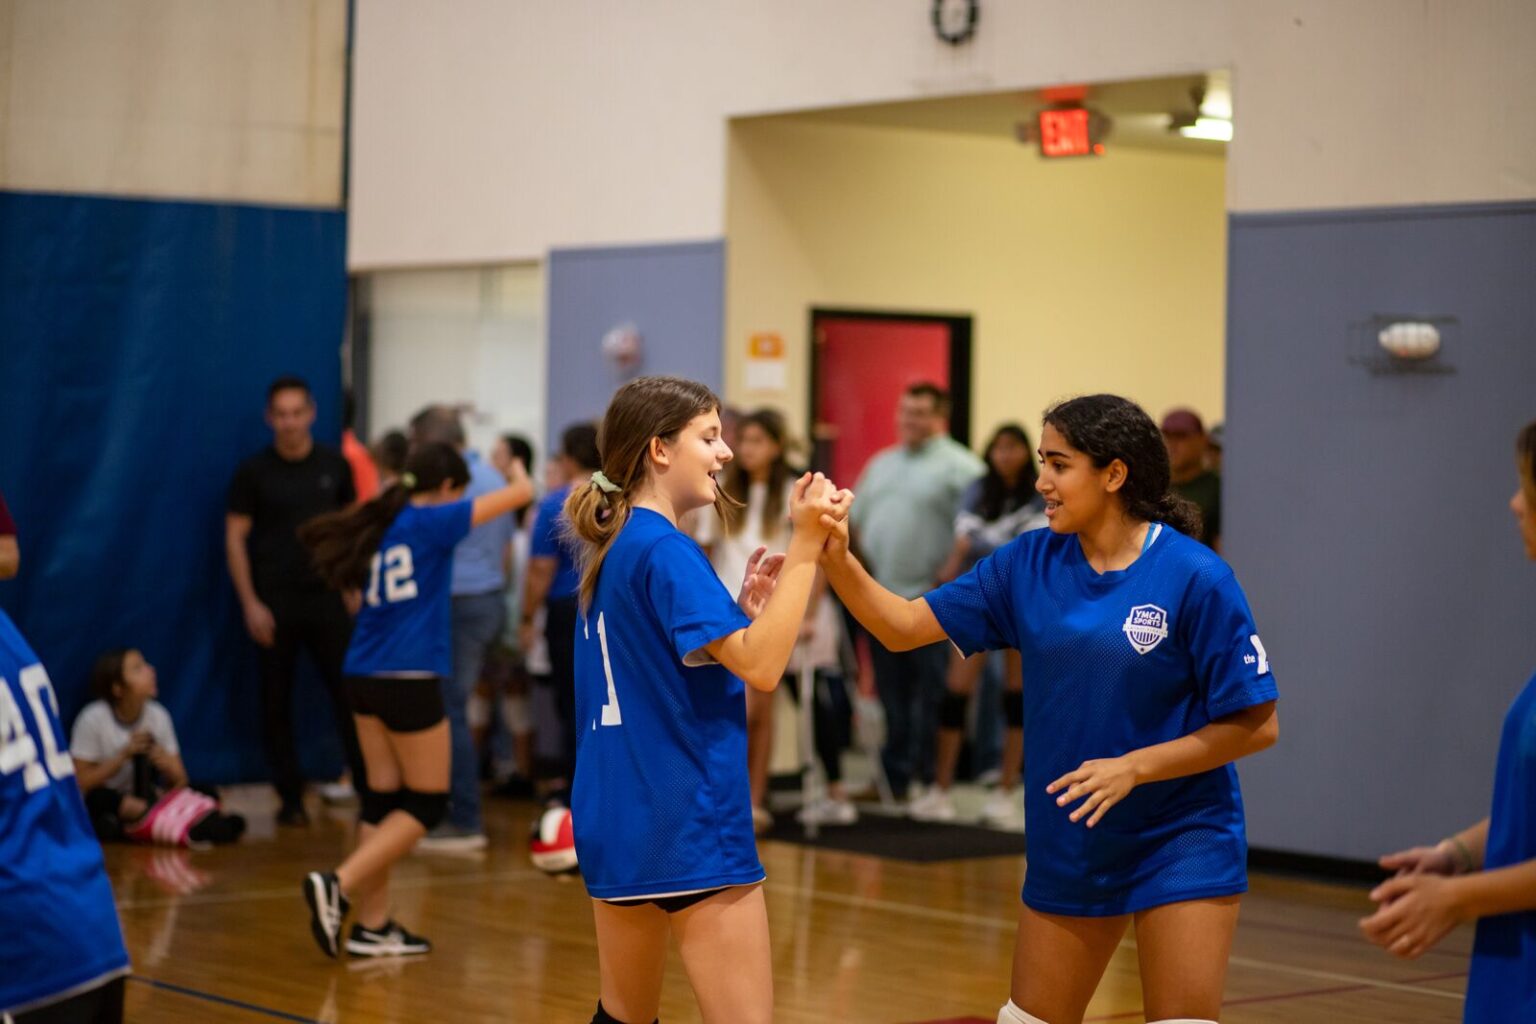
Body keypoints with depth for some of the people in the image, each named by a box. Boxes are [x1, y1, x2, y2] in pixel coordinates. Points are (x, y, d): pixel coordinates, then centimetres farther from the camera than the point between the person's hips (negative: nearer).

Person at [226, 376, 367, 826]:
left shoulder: (333, 465, 5)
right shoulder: (254, 472, -1)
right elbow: (234, 538, -1)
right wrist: (250, 603, -8)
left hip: (327, 598, 1)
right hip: (275, 601, -1)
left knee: (349, 694, -4)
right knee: (277, 702, 3)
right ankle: (290, 798, 11)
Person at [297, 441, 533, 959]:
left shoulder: (380, 523, 11)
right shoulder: (433, 520, -7)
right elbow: (520, 493, -4)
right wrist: (518, 472, 19)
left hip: (365, 677, 7)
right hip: (409, 679, -7)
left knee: (383, 797, 11)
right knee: (427, 803, 2)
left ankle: (372, 925, 10)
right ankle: (339, 884, -12)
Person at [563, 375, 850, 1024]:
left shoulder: (613, 550, 14)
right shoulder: (665, 550, -14)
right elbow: (760, 667, -21)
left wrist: (743, 609, 8)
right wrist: (806, 543, -21)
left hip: (613, 820, 10)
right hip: (689, 826, -10)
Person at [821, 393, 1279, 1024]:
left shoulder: (1195, 577, -14)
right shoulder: (1028, 564, 0)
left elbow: (1257, 725, -13)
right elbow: (904, 626, 0)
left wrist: (1134, 767, -20)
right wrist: (837, 558, -16)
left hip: (1180, 846, -5)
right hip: (1066, 847, 5)